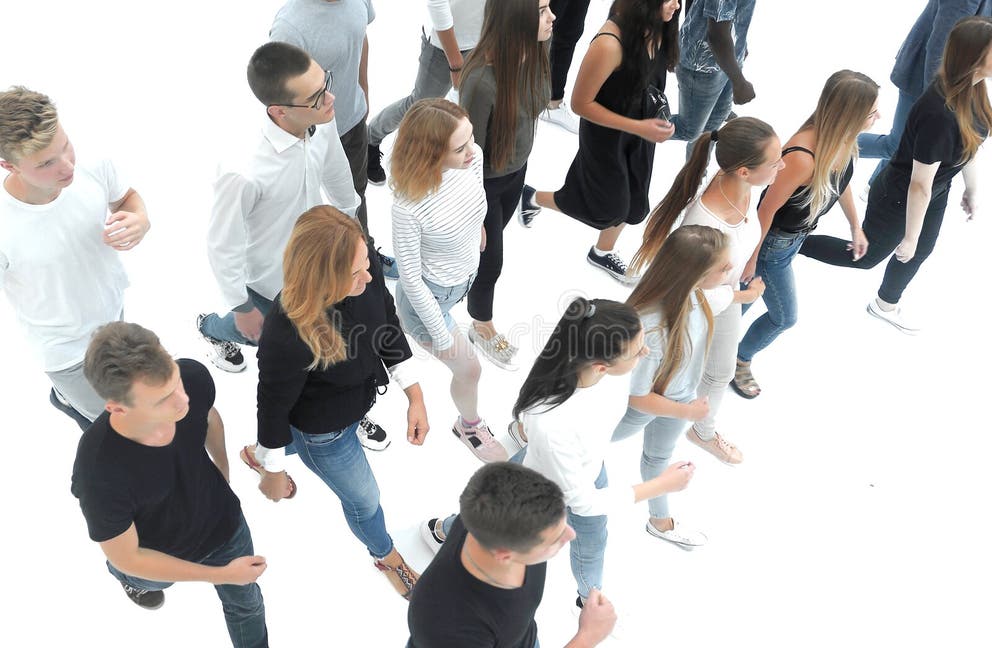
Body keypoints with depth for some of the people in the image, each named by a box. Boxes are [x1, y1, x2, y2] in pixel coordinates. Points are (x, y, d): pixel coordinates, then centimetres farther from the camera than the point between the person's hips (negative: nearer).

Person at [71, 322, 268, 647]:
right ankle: (130, 578, 71)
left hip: (224, 521, 2)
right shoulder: (98, 474, -44)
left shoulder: (194, 377, -35)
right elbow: (125, 557, -24)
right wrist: (221, 575, -21)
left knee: (246, 602, 28)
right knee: (151, 581, 35)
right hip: (163, 554, -2)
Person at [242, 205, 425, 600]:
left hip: (359, 399, 5)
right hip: (322, 431, -5)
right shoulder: (287, 336, -44)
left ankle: (256, 454, 73)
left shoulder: (363, 261, -29)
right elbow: (274, 407, -24)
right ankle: (386, 557, 59)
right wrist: (274, 474, -7)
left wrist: (414, 396, -4)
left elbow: (388, 324, -9)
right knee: (364, 500, 23)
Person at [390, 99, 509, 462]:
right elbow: (411, 278, -25)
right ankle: (469, 425, 44)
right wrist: (441, 336, -17)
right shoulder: (409, 206, -38)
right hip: (429, 295, -5)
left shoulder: (474, 157, -22)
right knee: (469, 370, 12)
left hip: (464, 277, 6)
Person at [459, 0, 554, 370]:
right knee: (489, 259, 13)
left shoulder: (534, 53, -13)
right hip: (483, 182, -6)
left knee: (492, 240, 29)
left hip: (517, 171, 7)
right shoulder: (483, 79, -36)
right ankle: (482, 329, 41)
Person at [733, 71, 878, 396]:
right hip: (774, 243, -7)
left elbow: (842, 181, 6)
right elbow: (766, 210, -27)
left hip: (798, 234, 7)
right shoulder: (803, 158, -40)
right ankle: (738, 361, 39)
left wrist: (855, 226, 19)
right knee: (784, 316, 12)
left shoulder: (843, 139, -15)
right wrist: (750, 258, -14)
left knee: (754, 287, 30)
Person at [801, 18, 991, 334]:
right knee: (866, 256, 15)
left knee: (922, 251, 28)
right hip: (897, 200, -9)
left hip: (936, 192, 9)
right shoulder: (940, 114, -40)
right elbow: (919, 186, -29)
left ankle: (885, 305, 55)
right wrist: (909, 237, -18)